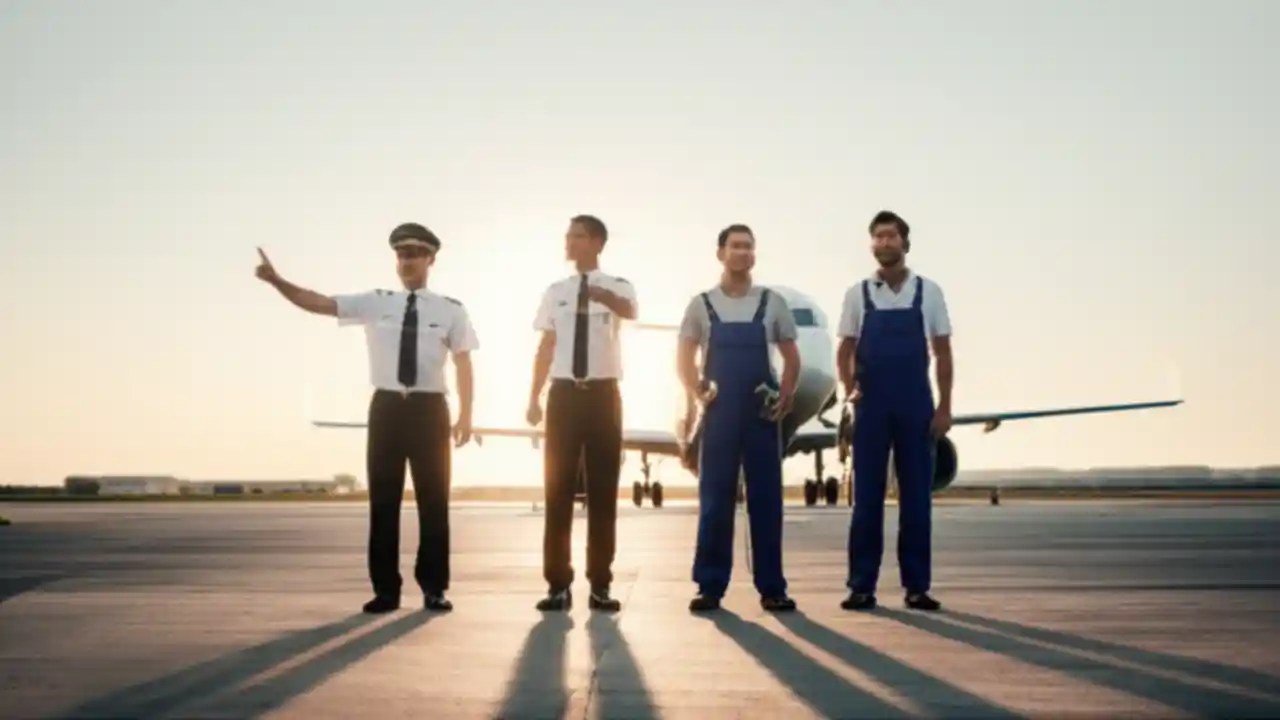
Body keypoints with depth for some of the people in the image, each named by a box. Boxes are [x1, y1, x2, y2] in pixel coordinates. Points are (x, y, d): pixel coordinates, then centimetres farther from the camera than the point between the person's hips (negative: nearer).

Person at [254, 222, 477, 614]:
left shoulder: (450, 310, 2)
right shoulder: (375, 303, 4)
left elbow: (463, 363, 2)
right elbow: (319, 303, -3)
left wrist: (466, 415, -5)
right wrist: (277, 281, -16)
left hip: (429, 409, -1)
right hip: (386, 408, 1)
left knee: (433, 499, 5)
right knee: (383, 500, 4)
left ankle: (434, 588, 16)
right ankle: (386, 589, 14)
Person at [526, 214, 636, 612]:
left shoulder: (617, 287, 0)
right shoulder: (556, 291, 9)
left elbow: (629, 311, -25)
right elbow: (546, 347, 11)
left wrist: (595, 292, -46)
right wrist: (534, 398, 5)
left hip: (603, 393, -2)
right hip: (564, 393, 2)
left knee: (603, 489, 2)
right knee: (558, 488, 2)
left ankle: (600, 584, 10)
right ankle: (558, 584, 8)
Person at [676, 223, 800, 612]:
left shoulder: (773, 303, 6)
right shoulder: (701, 304, 4)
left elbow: (791, 357, 10)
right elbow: (684, 358, 7)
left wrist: (787, 396, -4)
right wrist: (695, 393, -9)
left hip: (763, 412, 1)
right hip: (719, 413, 0)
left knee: (766, 500, 2)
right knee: (714, 500, 2)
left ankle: (772, 588, 9)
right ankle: (710, 586, 8)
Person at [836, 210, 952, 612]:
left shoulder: (928, 292, 4)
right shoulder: (857, 294, 5)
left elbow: (942, 353, 5)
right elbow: (845, 350, 8)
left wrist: (944, 407, -1)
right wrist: (849, 389, -10)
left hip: (915, 406, 0)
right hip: (871, 407, 0)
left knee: (916, 497, 3)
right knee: (867, 496, 3)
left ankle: (916, 586, 11)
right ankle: (862, 587, 8)